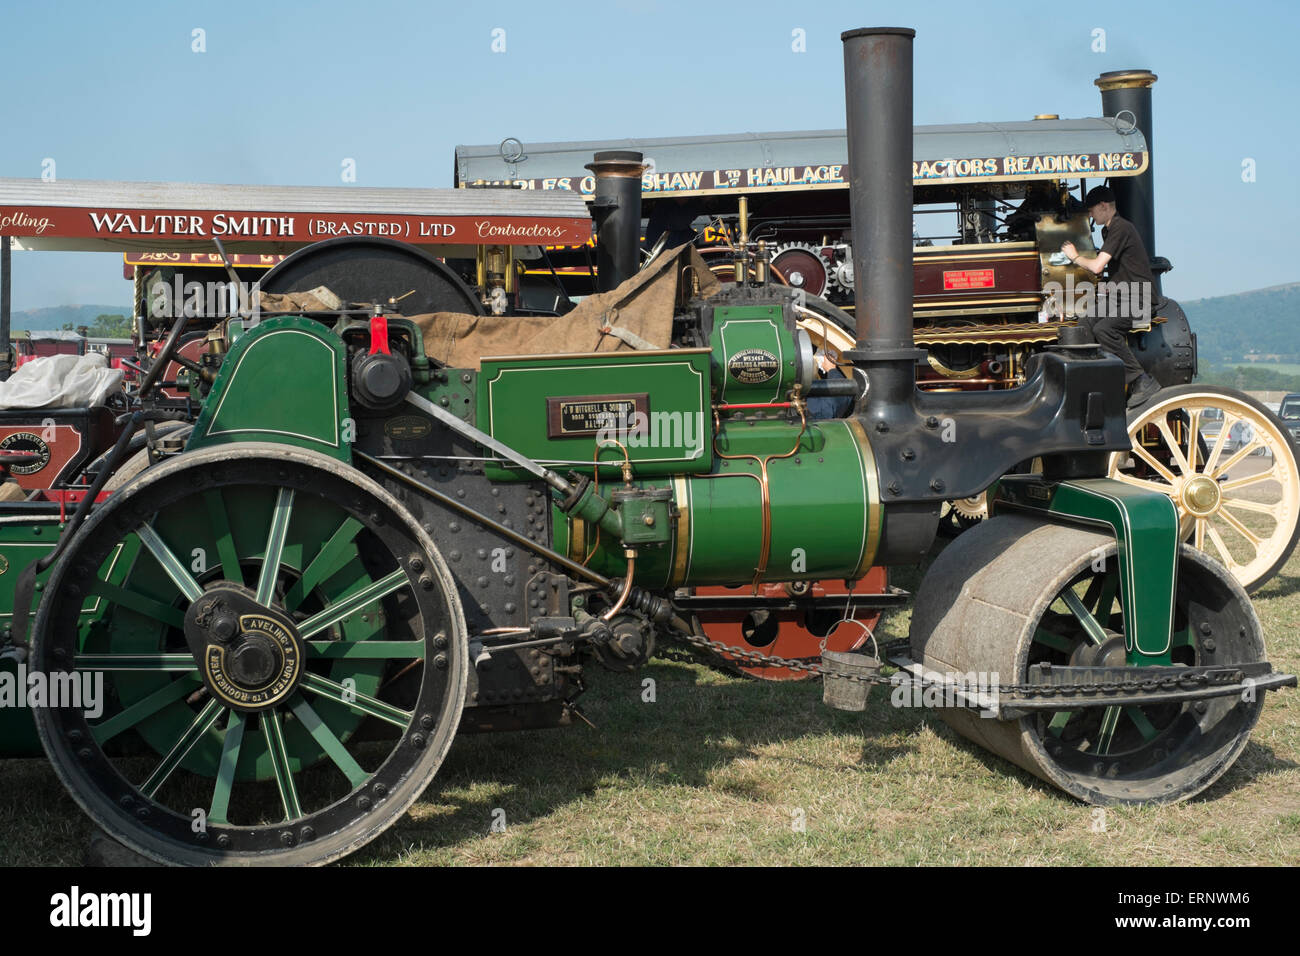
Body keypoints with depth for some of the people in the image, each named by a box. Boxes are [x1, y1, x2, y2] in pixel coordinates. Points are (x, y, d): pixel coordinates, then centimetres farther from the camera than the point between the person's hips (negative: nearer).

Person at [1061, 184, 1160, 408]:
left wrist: (1075, 257, -3)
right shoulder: (1108, 230, 18)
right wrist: (1110, 289, 13)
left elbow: (1097, 266, -21)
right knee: (1085, 324, -8)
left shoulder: (1121, 228, -15)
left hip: (1138, 298, -10)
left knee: (1103, 329, -29)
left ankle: (1142, 381, -23)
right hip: (1120, 296, 10)